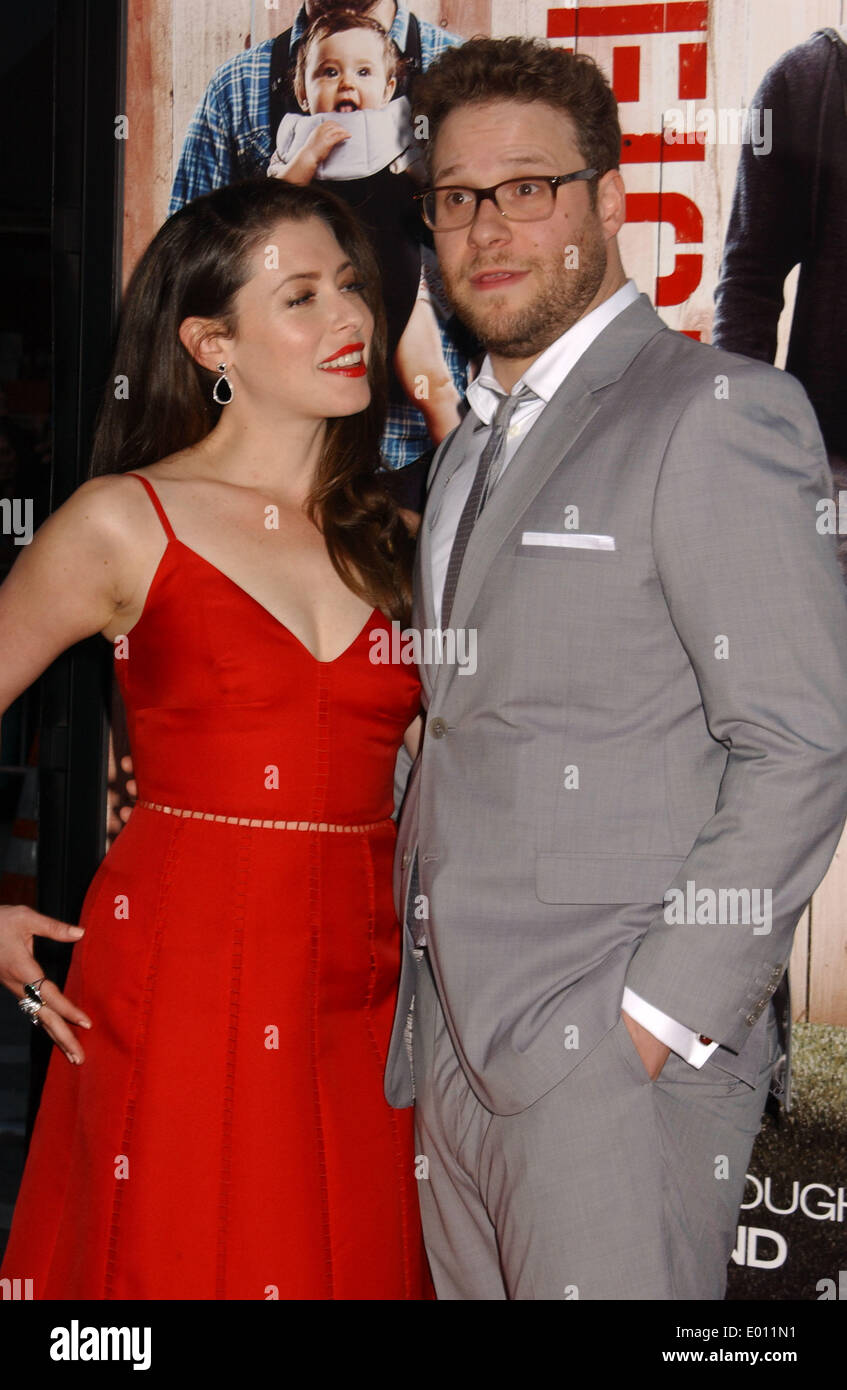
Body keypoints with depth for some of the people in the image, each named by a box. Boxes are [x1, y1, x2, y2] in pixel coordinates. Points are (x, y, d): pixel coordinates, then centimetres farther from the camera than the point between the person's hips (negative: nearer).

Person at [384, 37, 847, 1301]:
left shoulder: (713, 413, -9)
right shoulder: (468, 450, 18)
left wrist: (663, 1010, -17)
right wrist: (422, 1000, 12)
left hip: (614, 1056, -7)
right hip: (454, 1052, 8)